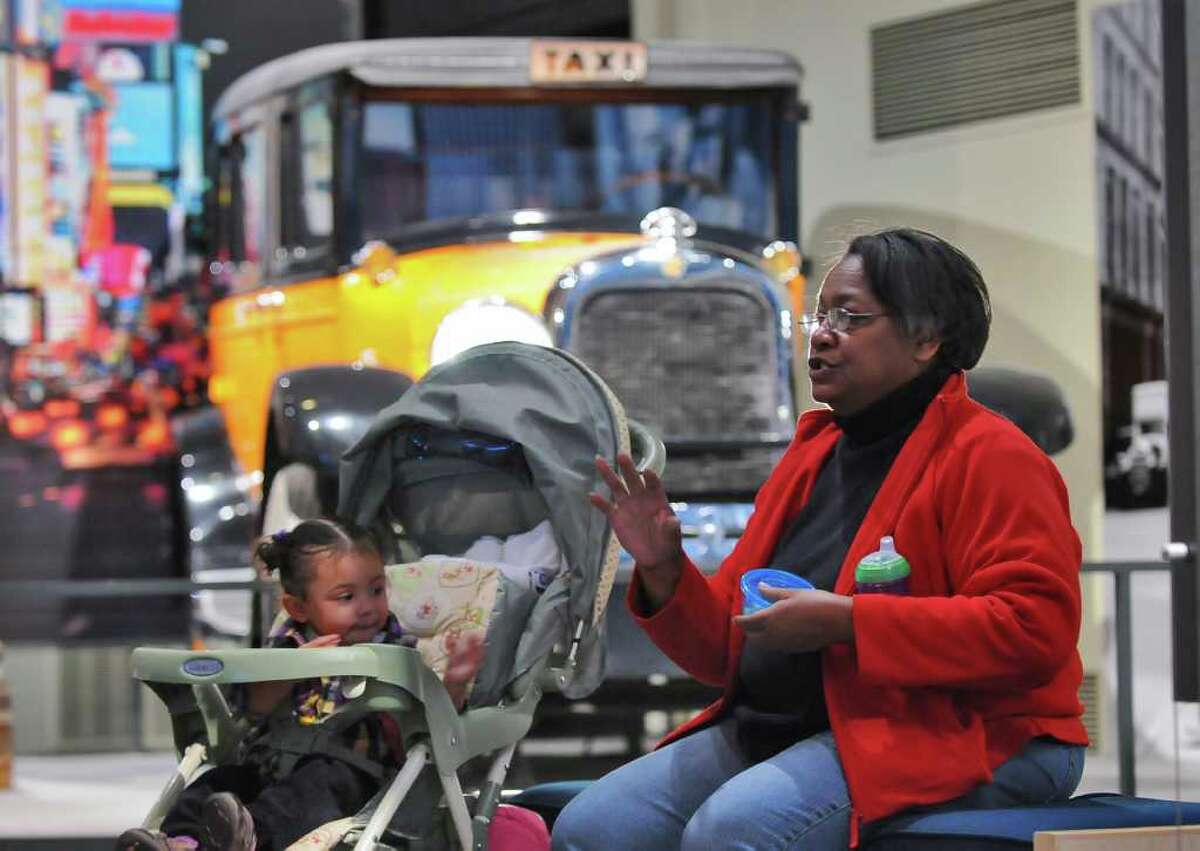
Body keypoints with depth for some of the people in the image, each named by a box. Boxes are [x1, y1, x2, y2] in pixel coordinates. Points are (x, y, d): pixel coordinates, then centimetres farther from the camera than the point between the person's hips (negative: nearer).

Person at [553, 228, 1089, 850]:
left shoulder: (988, 456, -5)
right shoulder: (812, 455, 20)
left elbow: (1034, 630, -20)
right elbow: (730, 649, 22)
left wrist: (845, 621, -21)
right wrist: (664, 573, 0)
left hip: (951, 739, -8)